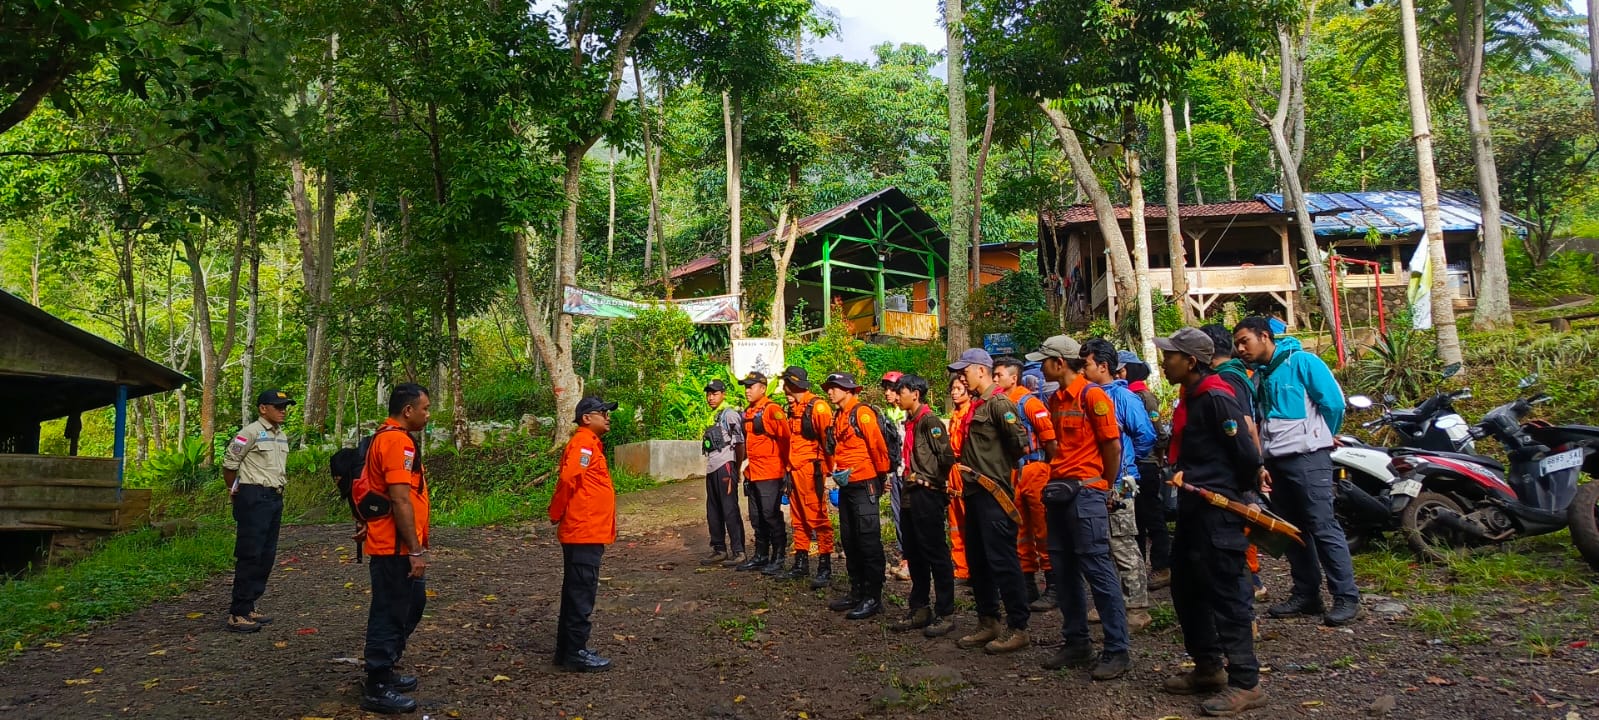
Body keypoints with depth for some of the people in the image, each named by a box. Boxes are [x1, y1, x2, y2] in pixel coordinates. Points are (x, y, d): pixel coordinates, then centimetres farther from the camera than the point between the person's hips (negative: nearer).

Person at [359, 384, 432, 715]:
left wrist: (369, 522, 19)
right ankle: (376, 689, 10)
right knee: (391, 613, -1)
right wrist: (415, 551, -20)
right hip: (395, 547, -10)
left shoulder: (385, 438, 15)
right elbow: (401, 502, -22)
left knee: (411, 605, 20)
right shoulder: (398, 442, -19)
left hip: (391, 543, 10)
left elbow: (371, 485, 22)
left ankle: (384, 671, 31)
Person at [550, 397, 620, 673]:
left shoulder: (590, 443, 18)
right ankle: (575, 653, 2)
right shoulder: (583, 442, -14)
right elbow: (568, 477, -26)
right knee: (581, 593, -4)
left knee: (577, 592, 15)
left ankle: (567, 649, 24)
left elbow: (571, 479, 19)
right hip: (584, 533, -10)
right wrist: (557, 513, -14)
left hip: (587, 533, 10)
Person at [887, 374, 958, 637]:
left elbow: (946, 456, -20)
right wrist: (909, 477, 12)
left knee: (936, 555, -3)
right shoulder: (910, 422, 15)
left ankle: (945, 614, 3)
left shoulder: (929, 421, -13)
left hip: (927, 495, -10)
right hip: (911, 495, 10)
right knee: (914, 555, 13)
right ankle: (919, 610, 22)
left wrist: (929, 479, -11)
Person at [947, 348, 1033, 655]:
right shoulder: (977, 405, 16)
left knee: (1002, 561, -5)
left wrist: (1001, 467, -6)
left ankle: (1018, 628, 3)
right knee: (977, 560, 14)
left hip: (993, 493, -10)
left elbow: (1019, 441, -21)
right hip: (975, 492, 10)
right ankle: (988, 623, 24)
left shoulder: (998, 403, -13)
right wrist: (969, 468, 10)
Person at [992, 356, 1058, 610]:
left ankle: (1052, 589, 6)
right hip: (1012, 475, 7)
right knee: (1021, 533, 12)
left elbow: (1049, 437, -11)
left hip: (1034, 472, -7)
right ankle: (1028, 586, 22)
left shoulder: (1029, 403, -9)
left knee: (1043, 532, -2)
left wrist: (1052, 470, -10)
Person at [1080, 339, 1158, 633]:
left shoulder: (1123, 397, -11)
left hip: (1117, 484, -8)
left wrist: (1125, 461, -4)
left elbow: (1146, 436, -13)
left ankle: (1137, 609, 5)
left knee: (1124, 549, -3)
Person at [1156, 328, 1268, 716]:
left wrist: (1241, 495, -5)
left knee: (1226, 594, -4)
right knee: (1186, 588, 17)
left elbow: (1247, 453, -18)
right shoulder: (1191, 397, 13)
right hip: (1194, 507, 10)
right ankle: (1208, 667, 29)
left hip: (1219, 509, -10)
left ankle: (1246, 683, 5)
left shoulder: (1216, 398, -17)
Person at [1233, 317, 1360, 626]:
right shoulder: (1258, 376, 15)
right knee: (1292, 529, 11)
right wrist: (1260, 461, 7)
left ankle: (1346, 597, -1)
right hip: (1275, 461, 7)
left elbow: (1333, 402, -7)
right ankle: (1306, 593, 19)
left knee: (1323, 527, -8)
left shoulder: (1302, 362, -6)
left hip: (1307, 458, -7)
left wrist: (1319, 439, 6)